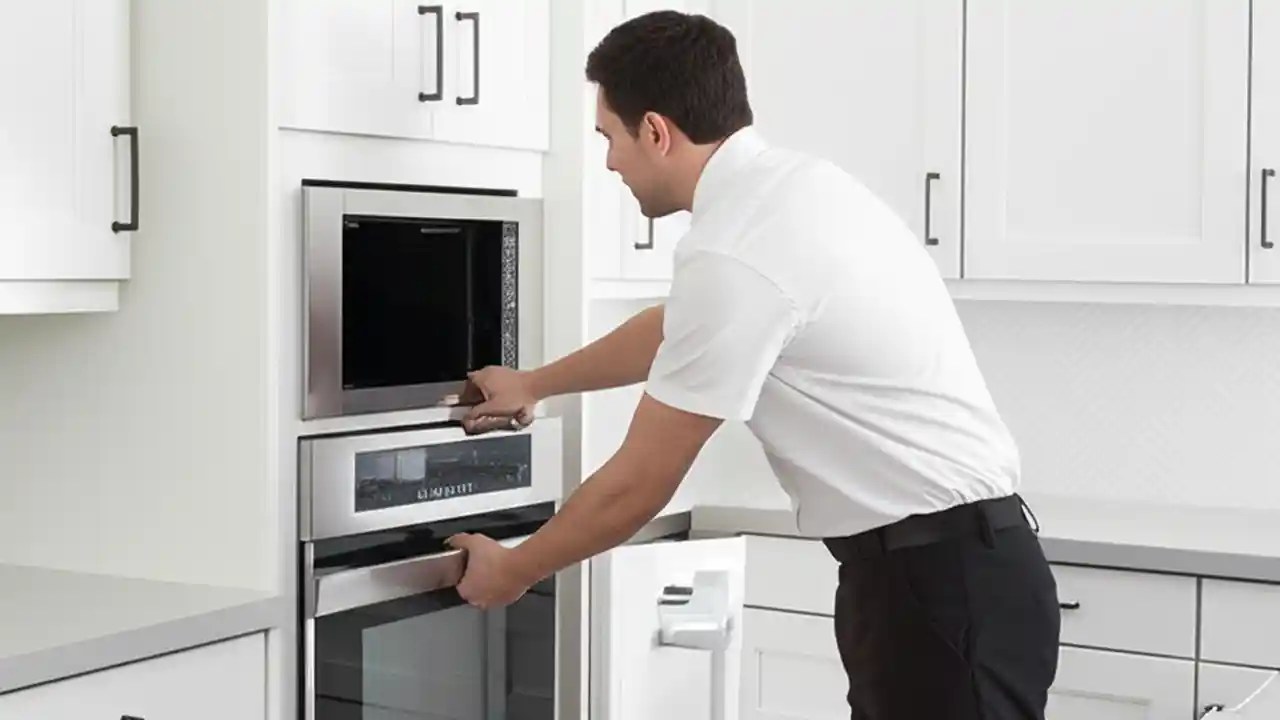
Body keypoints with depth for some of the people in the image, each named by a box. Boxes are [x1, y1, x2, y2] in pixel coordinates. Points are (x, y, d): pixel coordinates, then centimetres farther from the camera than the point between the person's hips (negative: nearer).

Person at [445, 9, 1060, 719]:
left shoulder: (734, 257, -20)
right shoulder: (792, 184, 9)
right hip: (955, 564, 9)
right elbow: (677, 328, 28)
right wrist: (533, 383, 42)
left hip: (939, 580, -9)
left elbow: (635, 488, -12)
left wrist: (513, 570, 6)